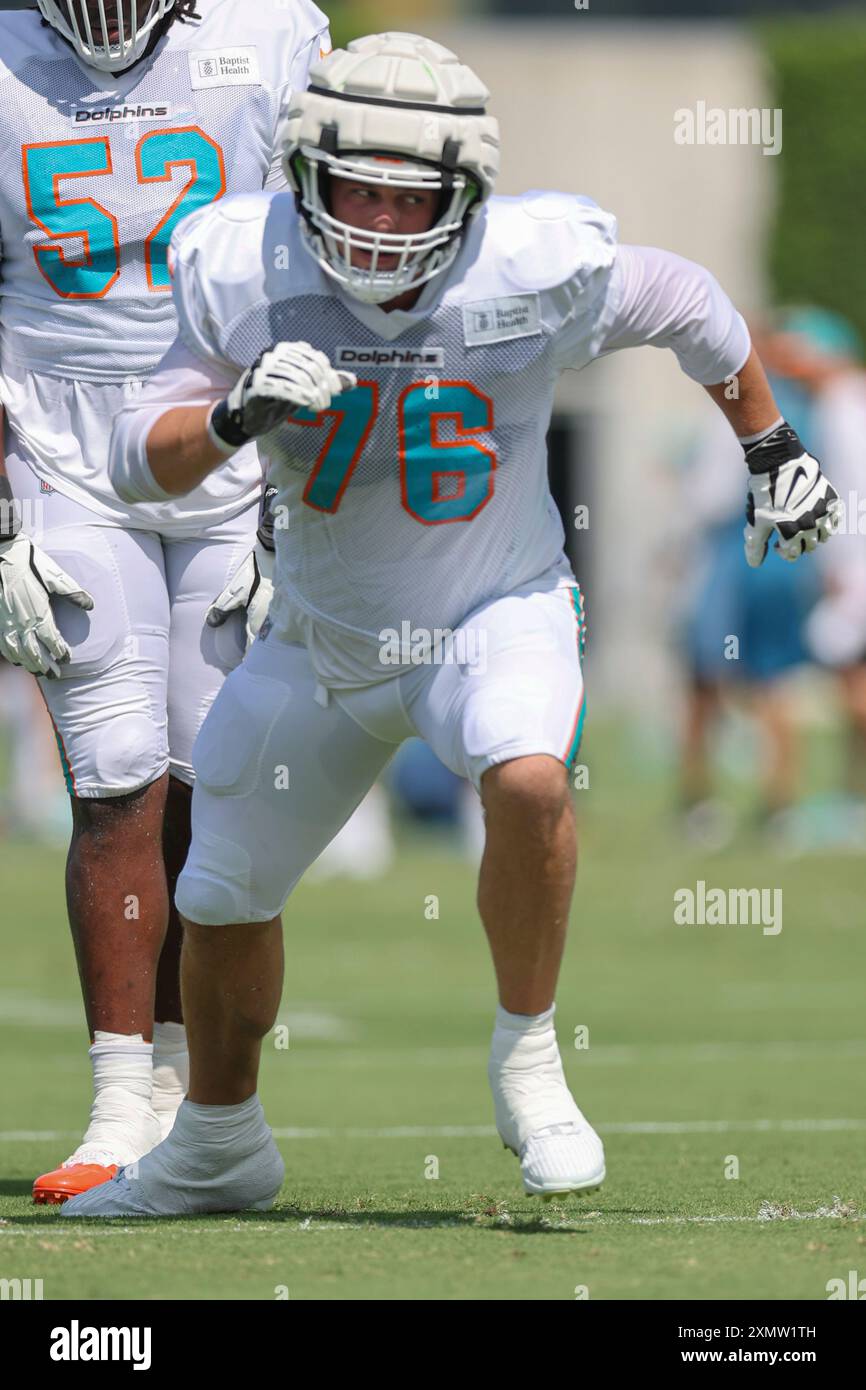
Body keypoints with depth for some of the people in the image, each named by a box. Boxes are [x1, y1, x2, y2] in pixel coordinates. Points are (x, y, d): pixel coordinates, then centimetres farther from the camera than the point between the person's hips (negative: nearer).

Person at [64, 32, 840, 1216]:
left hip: (495, 616, -3)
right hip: (322, 636, 3)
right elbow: (140, 462, -16)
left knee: (526, 781, -35)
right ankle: (218, 1149, 40)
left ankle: (526, 1061, -12)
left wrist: (772, 453, 11)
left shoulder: (541, 274, -24)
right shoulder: (246, 276, -19)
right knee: (223, 898, 14)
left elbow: (688, 307, -3)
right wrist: (233, 416, -37)